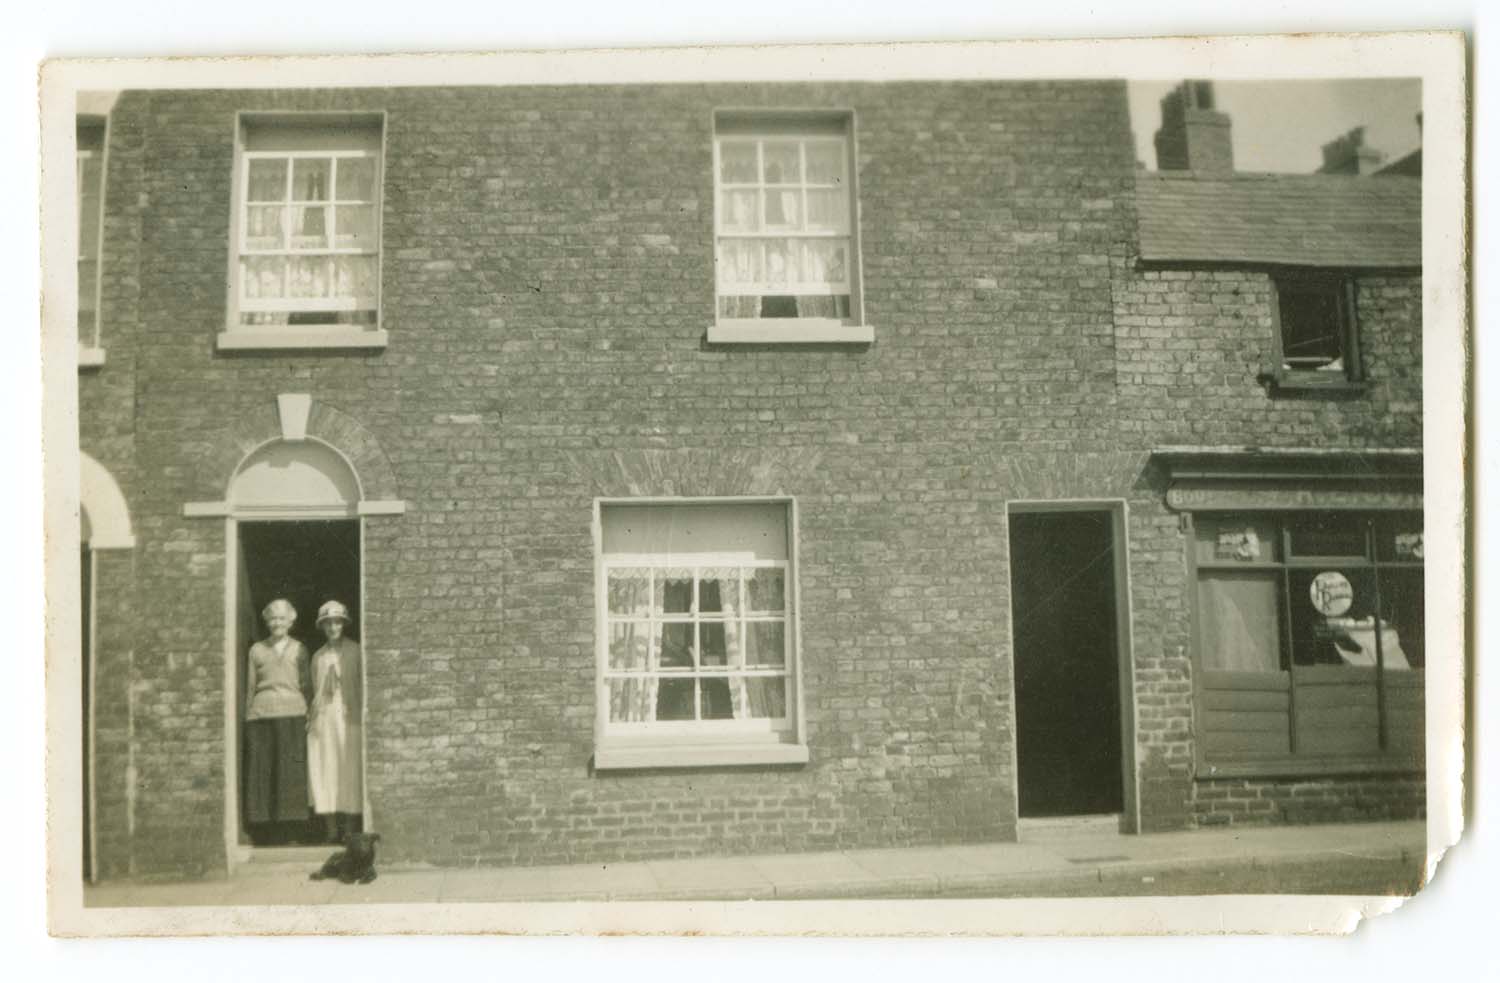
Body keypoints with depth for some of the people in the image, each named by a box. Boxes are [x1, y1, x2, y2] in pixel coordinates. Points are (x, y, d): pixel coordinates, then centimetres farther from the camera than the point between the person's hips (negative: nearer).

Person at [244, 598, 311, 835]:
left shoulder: (298, 650, 15)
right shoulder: (257, 650, 16)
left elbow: (306, 685, 14)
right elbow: (250, 687, 15)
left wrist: (309, 716, 2)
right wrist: (247, 717, 7)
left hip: (292, 712, -1)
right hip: (261, 715, 1)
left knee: (292, 770, -6)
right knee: (261, 770, -4)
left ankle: (292, 825, -3)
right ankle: (264, 826, -1)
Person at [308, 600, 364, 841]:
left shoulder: (355, 651, 4)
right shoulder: (318, 656, 15)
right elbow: (315, 691, 17)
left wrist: (363, 714, -9)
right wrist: (311, 716, 7)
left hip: (348, 715, -3)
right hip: (323, 718, 3)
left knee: (350, 769, -5)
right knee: (324, 769, -2)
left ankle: (350, 832, -2)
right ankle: (331, 832, 1)